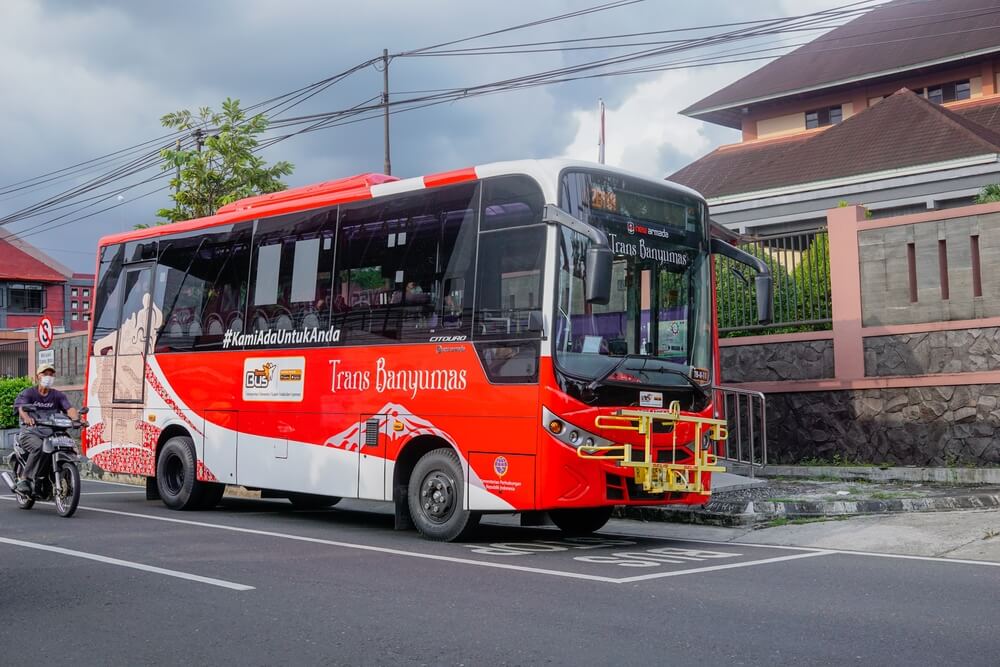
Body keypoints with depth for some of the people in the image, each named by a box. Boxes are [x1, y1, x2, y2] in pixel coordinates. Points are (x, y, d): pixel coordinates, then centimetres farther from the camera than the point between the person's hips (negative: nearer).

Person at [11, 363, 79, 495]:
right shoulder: (28, 393, 4)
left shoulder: (58, 395, 14)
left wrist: (76, 419, -28)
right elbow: (21, 407, -17)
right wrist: (26, 417, -42)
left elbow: (69, 408, -4)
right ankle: (23, 479, -25)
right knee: (38, 447, -35)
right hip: (30, 432, -3)